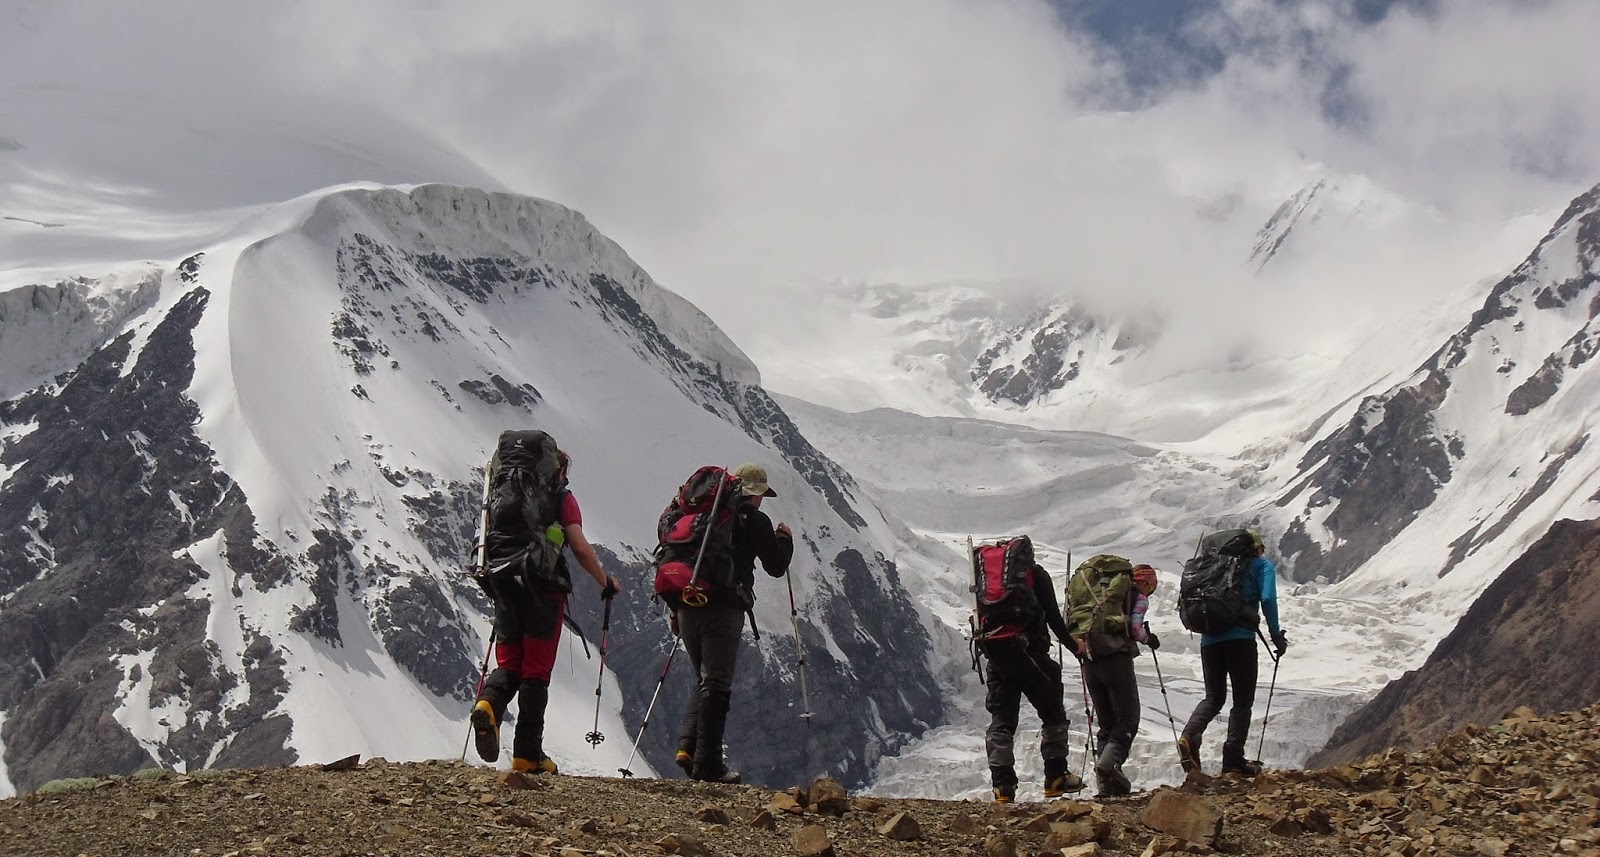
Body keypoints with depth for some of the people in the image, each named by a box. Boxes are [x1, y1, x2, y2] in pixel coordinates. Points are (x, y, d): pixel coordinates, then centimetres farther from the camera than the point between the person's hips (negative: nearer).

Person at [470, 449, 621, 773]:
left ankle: (488, 703, -22)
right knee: (536, 671, 2)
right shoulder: (562, 497, 2)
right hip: (543, 589, -4)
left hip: (505, 587, 4)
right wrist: (606, 583, 6)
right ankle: (527, 754, 1)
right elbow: (580, 548, -7)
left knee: (509, 665, 12)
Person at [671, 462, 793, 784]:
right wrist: (785, 539, 25)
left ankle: (688, 745, 2)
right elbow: (776, 567, 5)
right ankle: (708, 762, -5)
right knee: (717, 684, -3)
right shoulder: (754, 521, 0)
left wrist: (674, 607, 20)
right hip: (724, 609, -6)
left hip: (687, 606, 6)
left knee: (705, 680, 18)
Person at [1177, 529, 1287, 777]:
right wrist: (1276, 635, 1)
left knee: (1213, 698, 12)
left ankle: (1189, 736, -15)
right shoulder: (1262, 565, 10)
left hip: (1209, 638, 4)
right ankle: (1233, 758, -4)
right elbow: (1268, 599, -6)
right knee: (1243, 701, 5)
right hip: (1240, 637, -4)